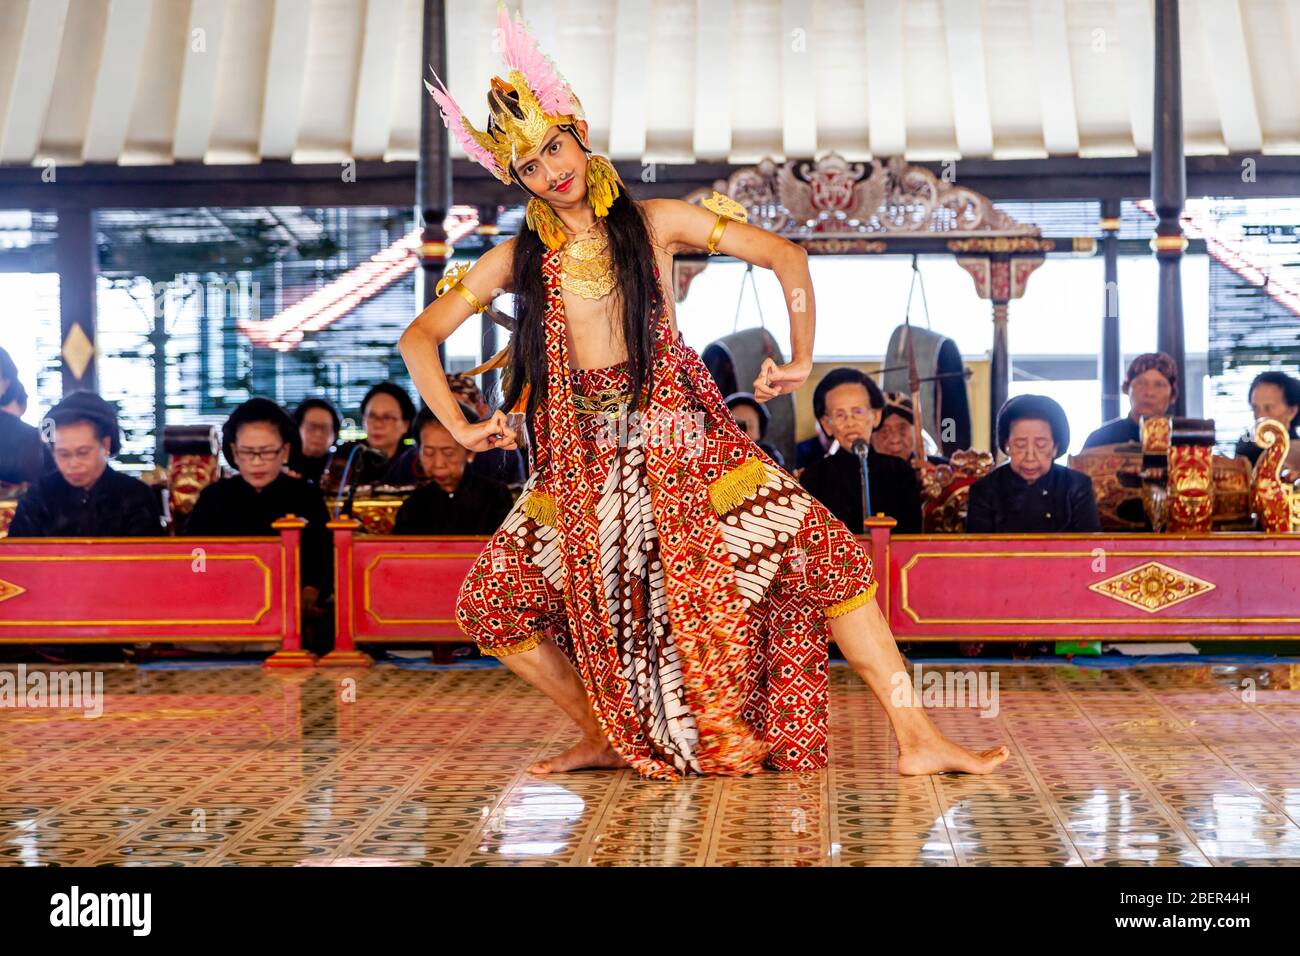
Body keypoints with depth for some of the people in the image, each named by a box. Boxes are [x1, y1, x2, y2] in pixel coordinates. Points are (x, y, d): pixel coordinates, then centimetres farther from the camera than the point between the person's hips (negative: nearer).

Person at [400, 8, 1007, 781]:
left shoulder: (655, 223, 0)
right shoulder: (518, 260, 4)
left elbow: (785, 255, 1)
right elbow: (420, 338, 8)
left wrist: (802, 359, -5)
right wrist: (460, 428, -2)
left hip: (681, 437, -2)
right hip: (583, 457, 2)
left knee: (825, 551, -16)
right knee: (490, 605, -8)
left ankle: (918, 739, -10)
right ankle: (608, 738, 12)